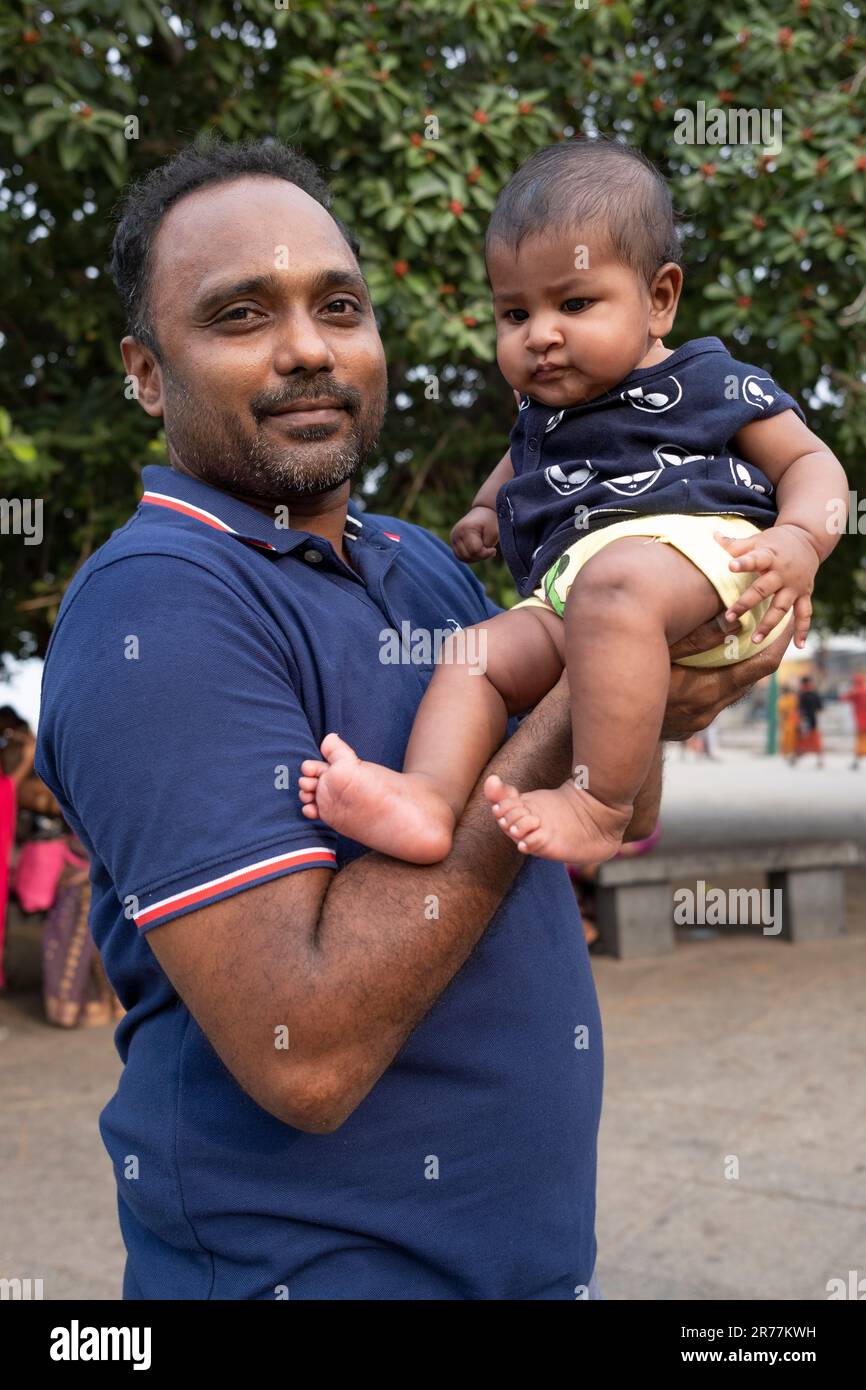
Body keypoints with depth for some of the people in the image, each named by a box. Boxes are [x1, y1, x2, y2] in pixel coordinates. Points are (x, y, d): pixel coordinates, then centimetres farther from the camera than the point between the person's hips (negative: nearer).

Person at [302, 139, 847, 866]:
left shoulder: (712, 382, 12)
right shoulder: (542, 409, 29)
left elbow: (810, 461, 10)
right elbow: (523, 460, 51)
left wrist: (799, 541, -11)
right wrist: (488, 510, 29)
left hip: (699, 543, -6)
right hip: (565, 592, 7)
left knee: (611, 586, -37)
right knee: (472, 652, -13)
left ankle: (599, 804, -40)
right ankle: (430, 798, -33)